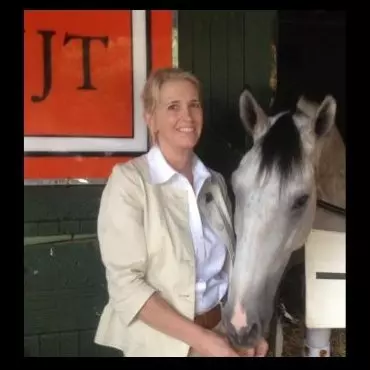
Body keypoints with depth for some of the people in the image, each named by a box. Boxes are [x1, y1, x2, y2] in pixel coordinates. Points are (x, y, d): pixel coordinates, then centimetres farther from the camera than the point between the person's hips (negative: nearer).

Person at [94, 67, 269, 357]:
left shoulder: (215, 182, 1)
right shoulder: (129, 180, -15)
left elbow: (230, 265, 8)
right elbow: (126, 284, -19)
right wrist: (199, 338, -22)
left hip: (222, 336, 5)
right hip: (161, 342, -5)